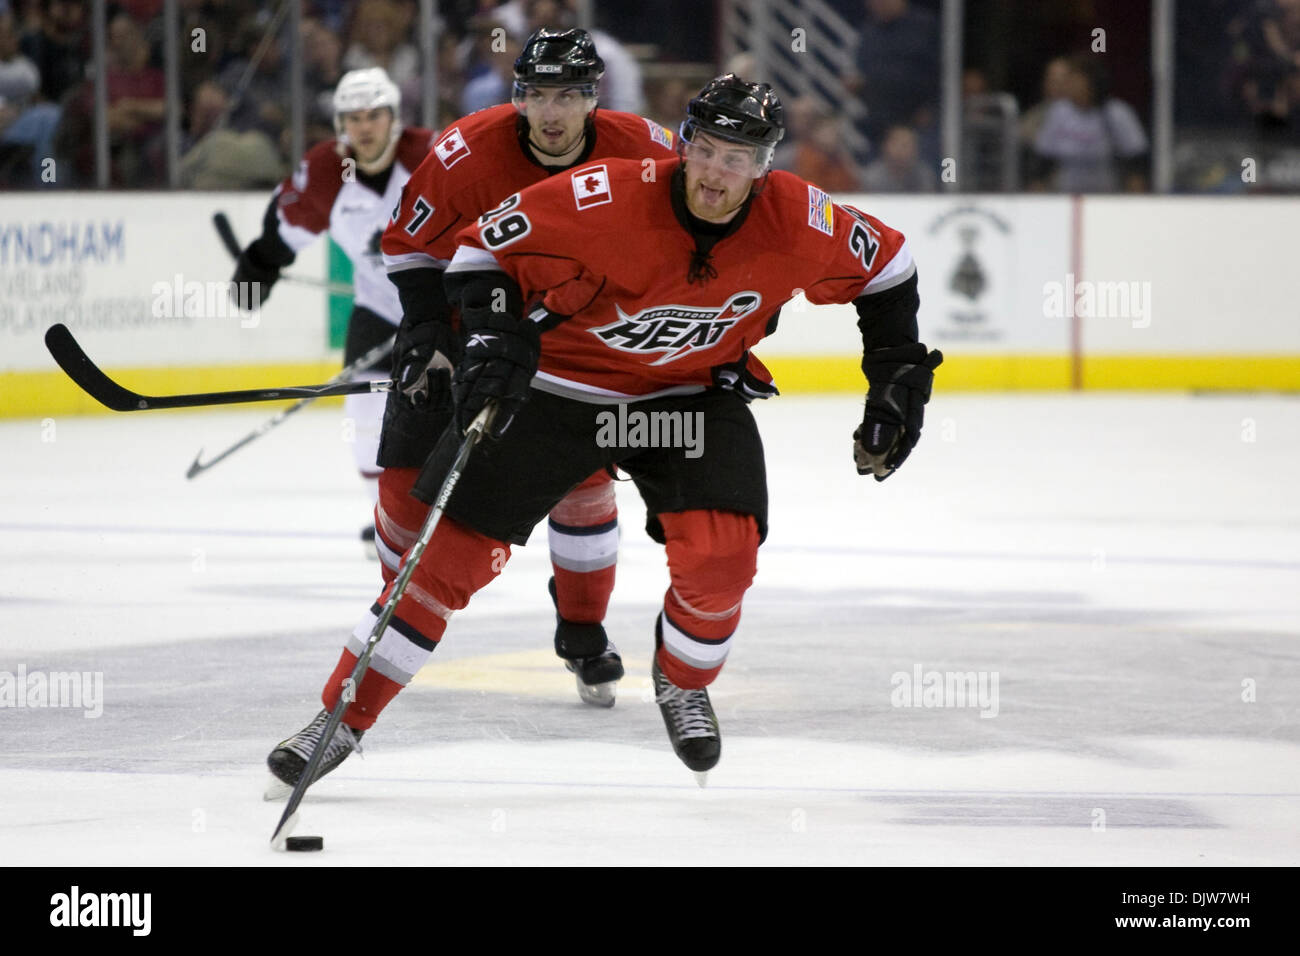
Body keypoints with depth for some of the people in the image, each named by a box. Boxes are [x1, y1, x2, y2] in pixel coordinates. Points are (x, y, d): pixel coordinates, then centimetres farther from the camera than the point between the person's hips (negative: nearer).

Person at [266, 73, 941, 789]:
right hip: (560, 378, -2)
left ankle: (683, 683, 13)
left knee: (721, 555, -20)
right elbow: (485, 247, -17)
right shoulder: (610, 198, -27)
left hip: (691, 391, 2)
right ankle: (344, 717, 4)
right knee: (454, 550, -7)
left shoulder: (795, 222, -18)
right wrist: (494, 336, -29)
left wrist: (898, 372, -2)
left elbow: (884, 266, 1)